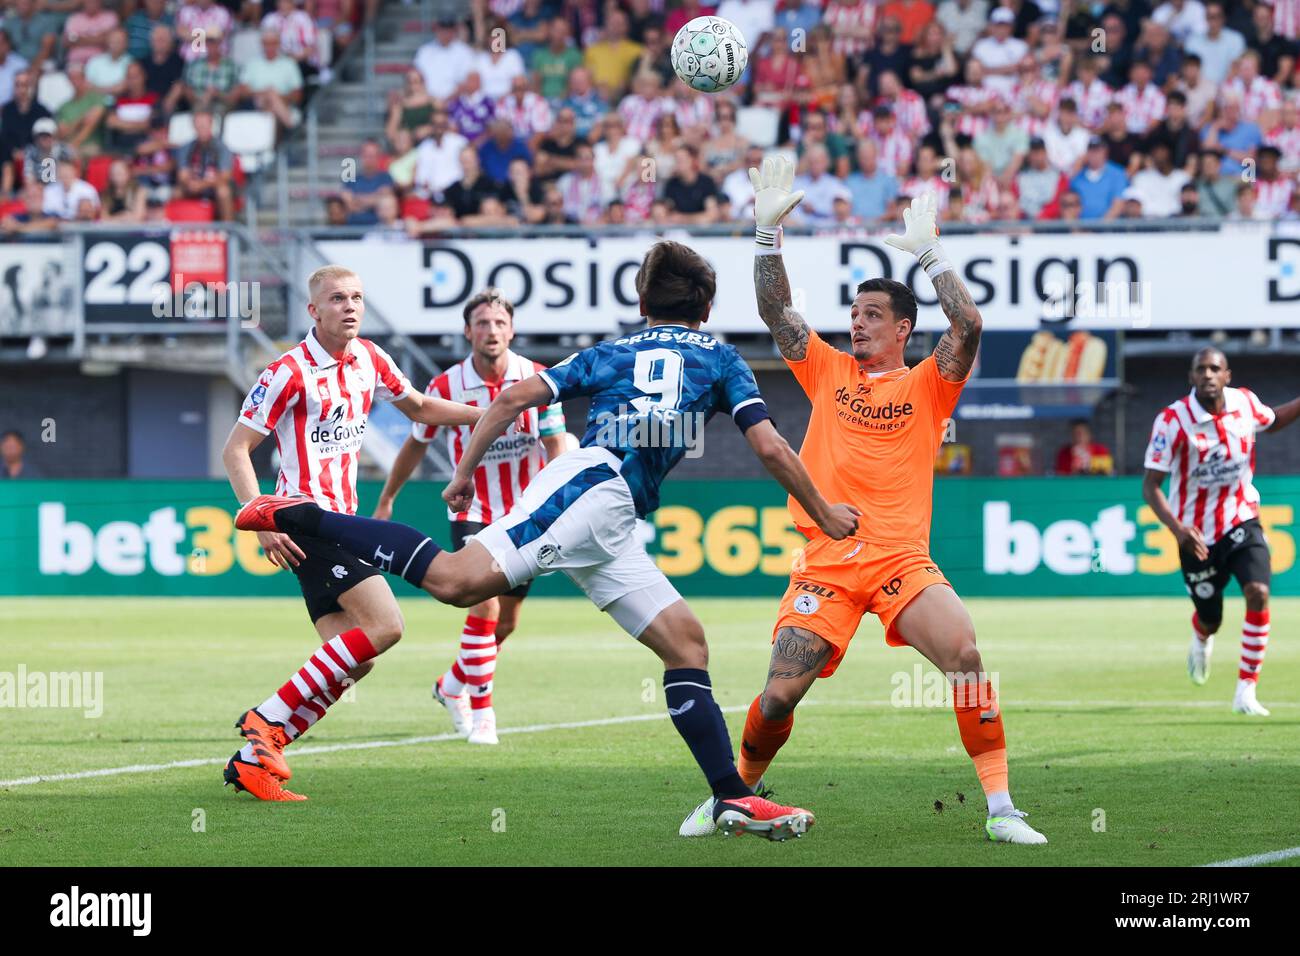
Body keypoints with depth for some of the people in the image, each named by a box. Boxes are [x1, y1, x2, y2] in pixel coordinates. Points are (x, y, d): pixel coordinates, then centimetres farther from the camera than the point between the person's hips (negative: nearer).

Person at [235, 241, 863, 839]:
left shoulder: (608, 354, 31)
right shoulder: (721, 359, 19)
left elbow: (514, 398, 20)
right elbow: (770, 449, 10)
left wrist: (464, 473, 24)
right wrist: (825, 517, 21)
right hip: (593, 487, -7)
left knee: (686, 642, 4)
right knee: (461, 579, -23)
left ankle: (735, 800, -8)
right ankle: (297, 516, -25)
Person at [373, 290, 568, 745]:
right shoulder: (446, 388, -11)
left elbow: (556, 447, -9)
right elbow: (415, 445, 5)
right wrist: (386, 500, 12)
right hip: (472, 511, -3)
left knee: (506, 622, 11)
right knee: (485, 608, -20)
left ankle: (452, 685, 37)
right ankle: (481, 714, -10)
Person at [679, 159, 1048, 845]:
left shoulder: (927, 387, 7)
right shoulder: (827, 371, 14)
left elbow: (969, 325, -8)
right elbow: (775, 309, 8)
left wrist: (927, 252, -8)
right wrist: (768, 230, -2)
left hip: (902, 558, -2)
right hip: (825, 560, 2)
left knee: (965, 656, -24)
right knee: (778, 697, -6)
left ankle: (1001, 809, -18)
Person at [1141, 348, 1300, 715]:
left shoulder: (1245, 403, -7)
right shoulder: (1172, 420, -20)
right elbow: (1150, 485, -19)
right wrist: (1178, 529, -34)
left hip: (1242, 521, 2)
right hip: (1198, 533, -2)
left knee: (1258, 593, -23)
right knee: (1210, 620, 10)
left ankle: (1246, 691, -14)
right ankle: (1201, 639, 53)